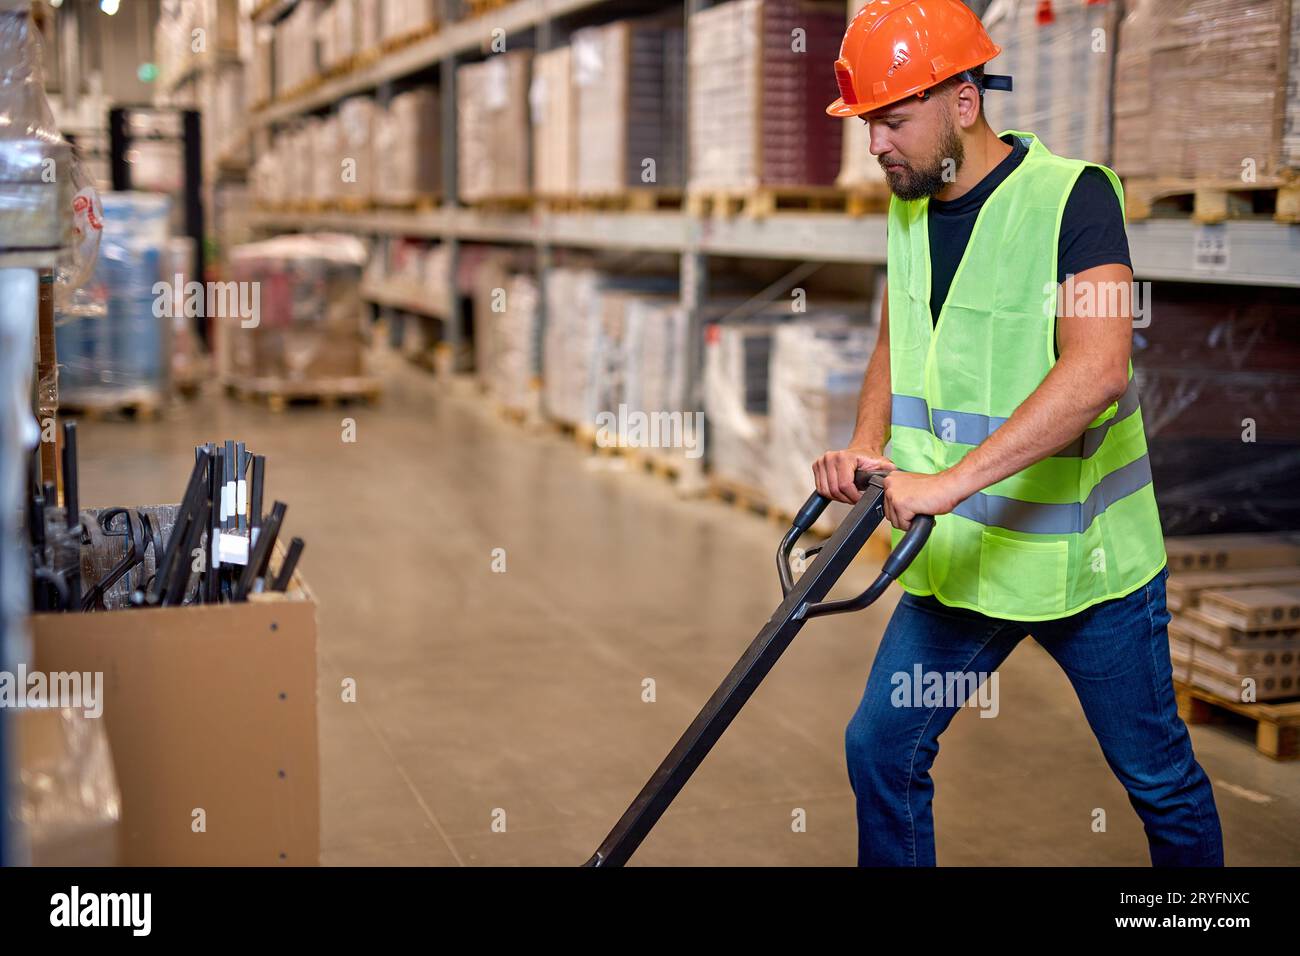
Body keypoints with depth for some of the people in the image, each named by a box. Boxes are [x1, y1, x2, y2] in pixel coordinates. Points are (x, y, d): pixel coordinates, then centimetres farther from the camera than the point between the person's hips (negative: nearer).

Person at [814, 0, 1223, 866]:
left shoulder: (1072, 194, -18)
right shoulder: (910, 210, 5)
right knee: (881, 746, 5)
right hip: (958, 560, 6)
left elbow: (1098, 369, -32)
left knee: (1159, 778, 10)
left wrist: (951, 480, -37)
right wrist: (867, 452, -3)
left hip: (1084, 559, -6)